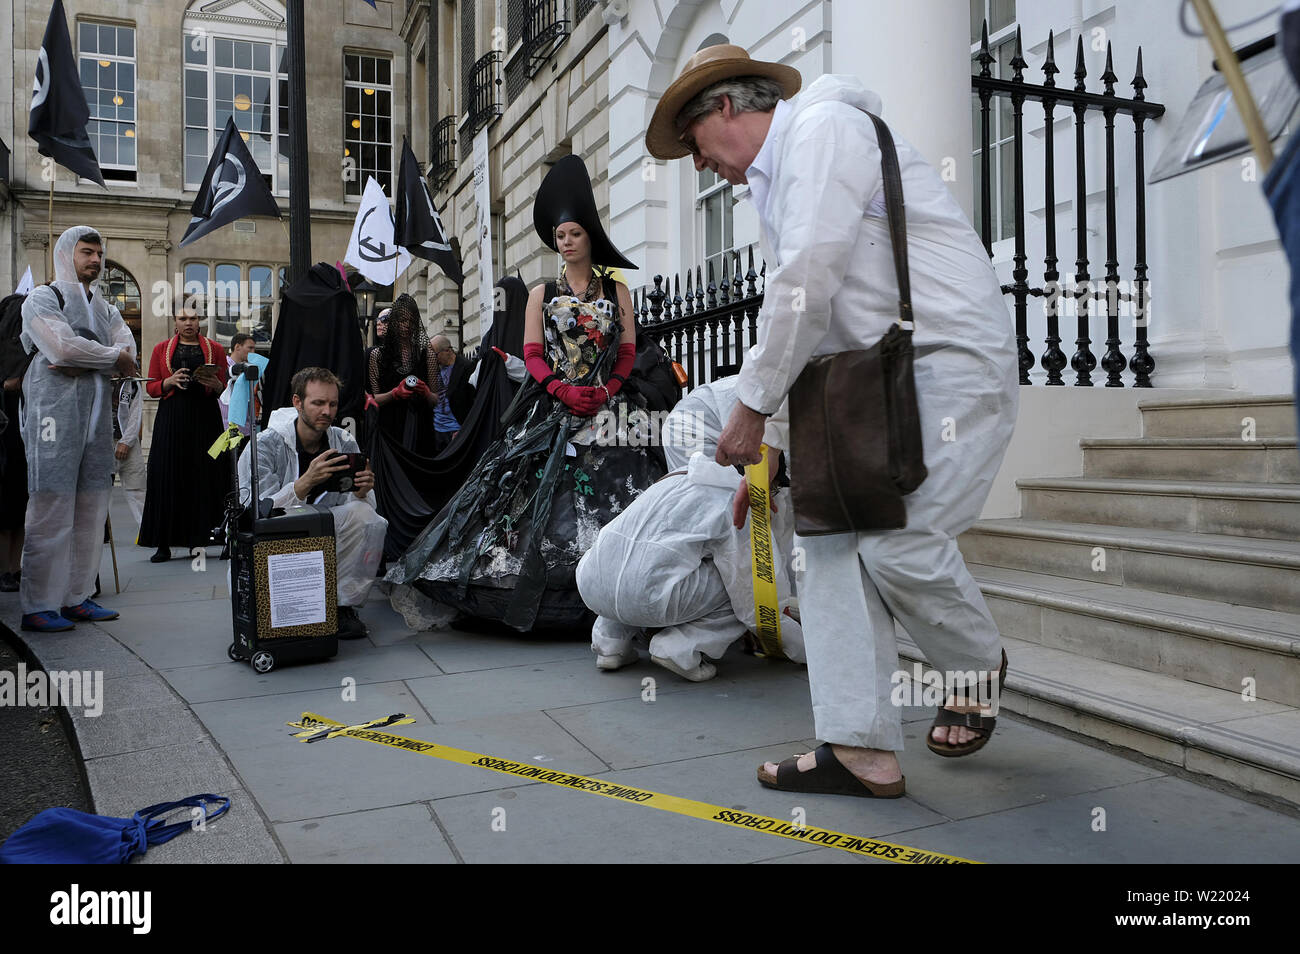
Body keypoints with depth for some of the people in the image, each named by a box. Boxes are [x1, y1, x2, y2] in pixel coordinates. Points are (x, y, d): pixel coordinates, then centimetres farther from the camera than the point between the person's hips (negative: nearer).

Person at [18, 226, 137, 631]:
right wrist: (113, 357, -1)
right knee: (52, 509, -9)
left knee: (92, 510, 4)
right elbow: (64, 346, -14)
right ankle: (38, 606, -4)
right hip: (55, 411, -6)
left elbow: (128, 351, 6)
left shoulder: (105, 307, 23)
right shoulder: (42, 298, 3)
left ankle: (76, 597, 11)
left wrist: (85, 364, -10)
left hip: (97, 412, 6)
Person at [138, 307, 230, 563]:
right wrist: (170, 381, -10)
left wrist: (214, 384, -12)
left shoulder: (215, 349, 11)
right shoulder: (162, 349, 13)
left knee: (205, 477, -4)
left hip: (205, 418, 0)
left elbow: (224, 389, 10)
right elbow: (151, 387, 9)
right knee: (168, 478, -3)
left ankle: (201, 536, 2)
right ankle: (164, 544, -1)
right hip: (171, 418, 0)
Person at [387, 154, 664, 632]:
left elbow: (628, 351, 6)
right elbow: (532, 355, 5)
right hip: (550, 410, 1)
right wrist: (563, 391, -12)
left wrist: (604, 392, -11)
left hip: (607, 410, -1)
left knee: (606, 494, -9)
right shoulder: (542, 294, 14)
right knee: (539, 489, -8)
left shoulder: (616, 292, 12)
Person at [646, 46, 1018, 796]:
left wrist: (751, 406, -13)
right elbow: (800, 318, 22)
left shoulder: (822, 126, -7)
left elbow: (808, 283, -19)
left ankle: (979, 667, 15)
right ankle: (861, 750, 2)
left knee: (899, 541, -17)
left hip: (951, 360, -9)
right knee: (830, 540, -1)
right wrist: (763, 452, 18)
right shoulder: (777, 183, 22)